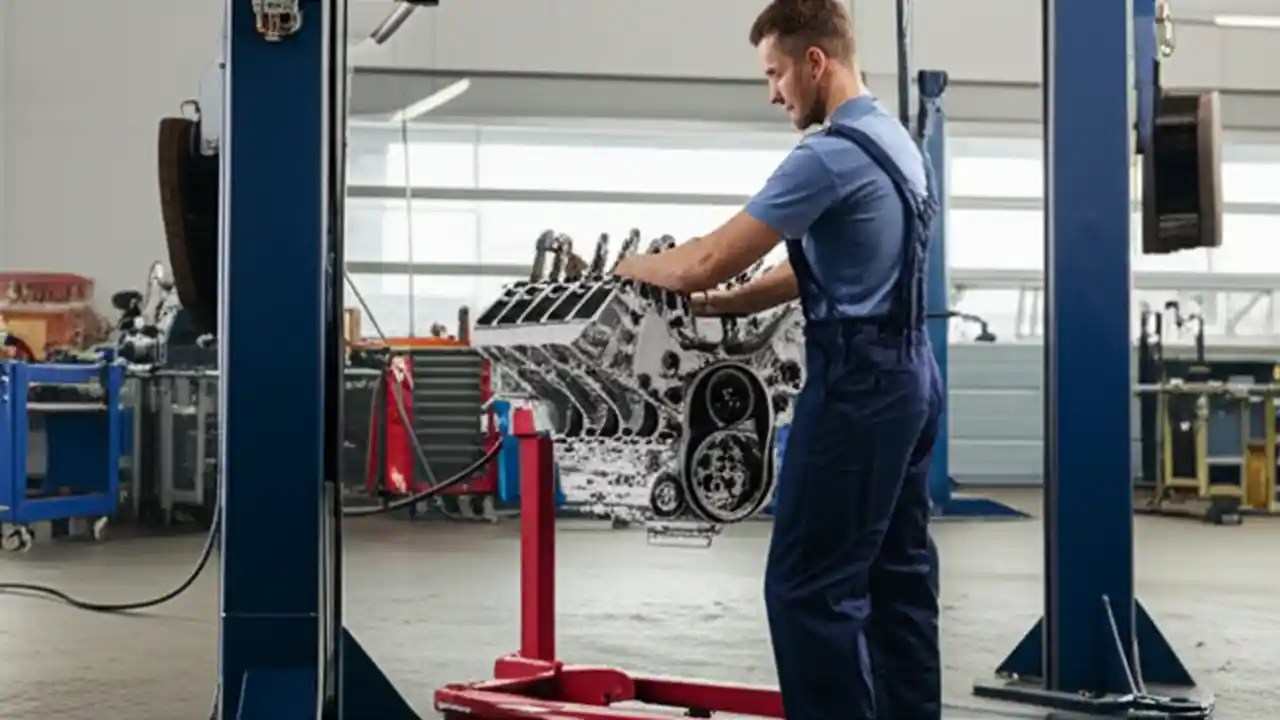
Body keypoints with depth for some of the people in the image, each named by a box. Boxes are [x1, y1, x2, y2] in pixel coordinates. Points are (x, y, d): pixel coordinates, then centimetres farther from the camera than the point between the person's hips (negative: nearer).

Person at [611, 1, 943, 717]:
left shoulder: (831, 154, -18)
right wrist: (716, 305, 14)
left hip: (858, 384, -10)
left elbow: (710, 260, -17)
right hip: (908, 374, 10)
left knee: (810, 586, -5)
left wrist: (636, 267, 3)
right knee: (898, 574, 13)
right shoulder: (896, 140, 14)